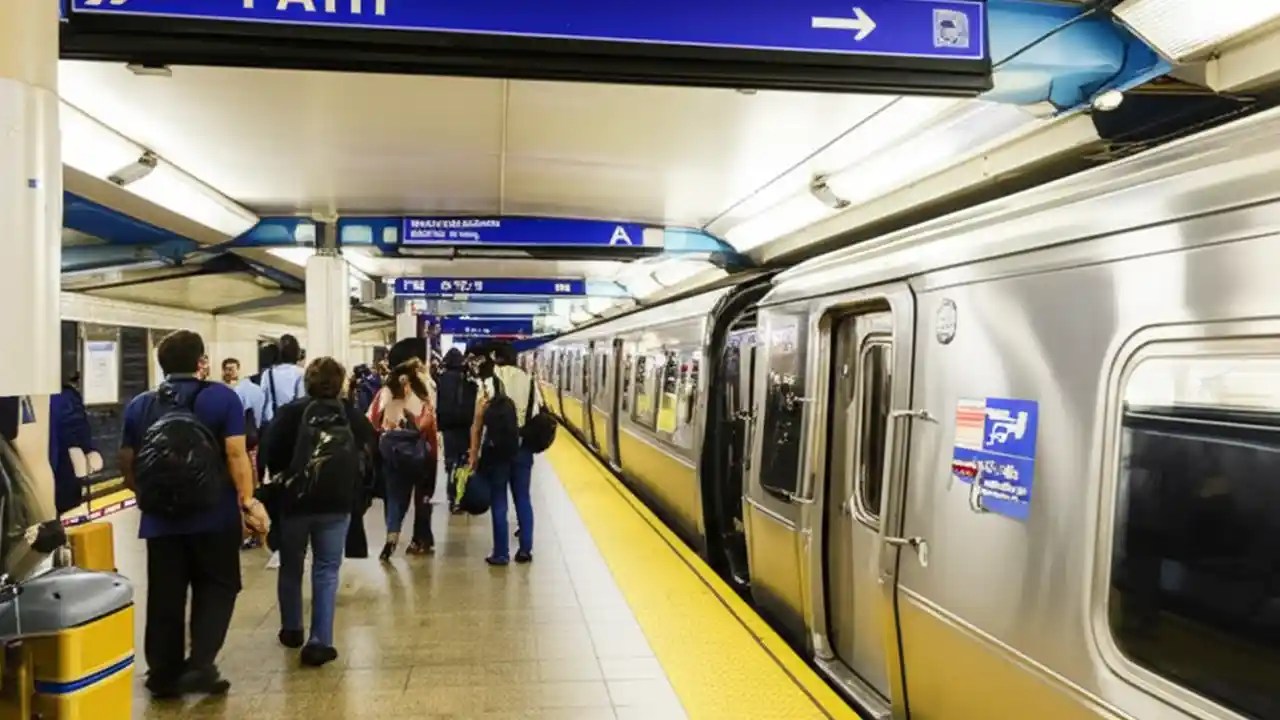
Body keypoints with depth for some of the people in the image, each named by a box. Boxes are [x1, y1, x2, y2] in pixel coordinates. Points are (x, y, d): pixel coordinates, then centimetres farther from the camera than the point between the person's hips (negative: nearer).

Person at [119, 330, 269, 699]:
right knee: (216, 590, 11)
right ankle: (199, 664, 2)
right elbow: (236, 455, -12)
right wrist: (248, 501, -6)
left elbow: (127, 464, 11)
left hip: (160, 519, 3)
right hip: (214, 516, -3)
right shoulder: (222, 398, -5)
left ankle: (163, 674, 20)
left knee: (164, 598, 12)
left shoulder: (139, 405, 6)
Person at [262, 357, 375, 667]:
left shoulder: (290, 412, -3)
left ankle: (291, 629, 33)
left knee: (291, 567, 19)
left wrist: (282, 477, 12)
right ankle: (319, 642, -2)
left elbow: (272, 455, -6)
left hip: (295, 499, 0)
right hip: (338, 502, 0)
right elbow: (367, 456, 3)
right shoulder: (353, 417, 3)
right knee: (327, 571, 5)